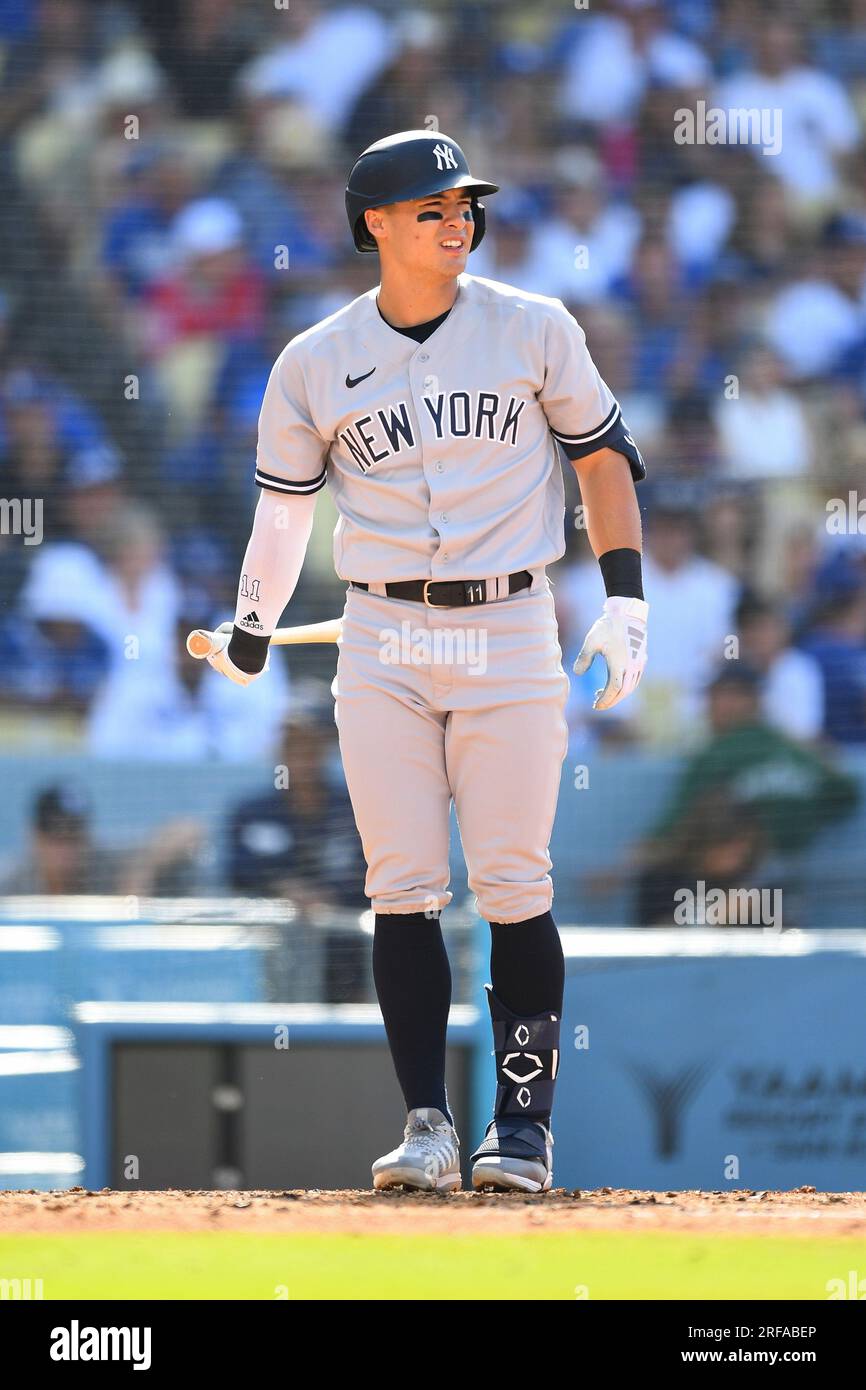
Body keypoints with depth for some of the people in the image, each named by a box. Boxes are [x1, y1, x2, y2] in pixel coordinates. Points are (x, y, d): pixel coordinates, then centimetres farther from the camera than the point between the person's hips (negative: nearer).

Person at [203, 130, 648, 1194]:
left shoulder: (533, 330, 2)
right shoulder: (315, 364, 4)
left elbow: (603, 453, 9)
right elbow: (285, 502, 15)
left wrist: (624, 597, 0)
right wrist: (250, 638, 19)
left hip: (510, 629, -1)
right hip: (382, 642, 1)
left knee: (513, 888, -4)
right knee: (403, 892, -3)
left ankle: (523, 1121, 4)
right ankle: (426, 1126, 1)